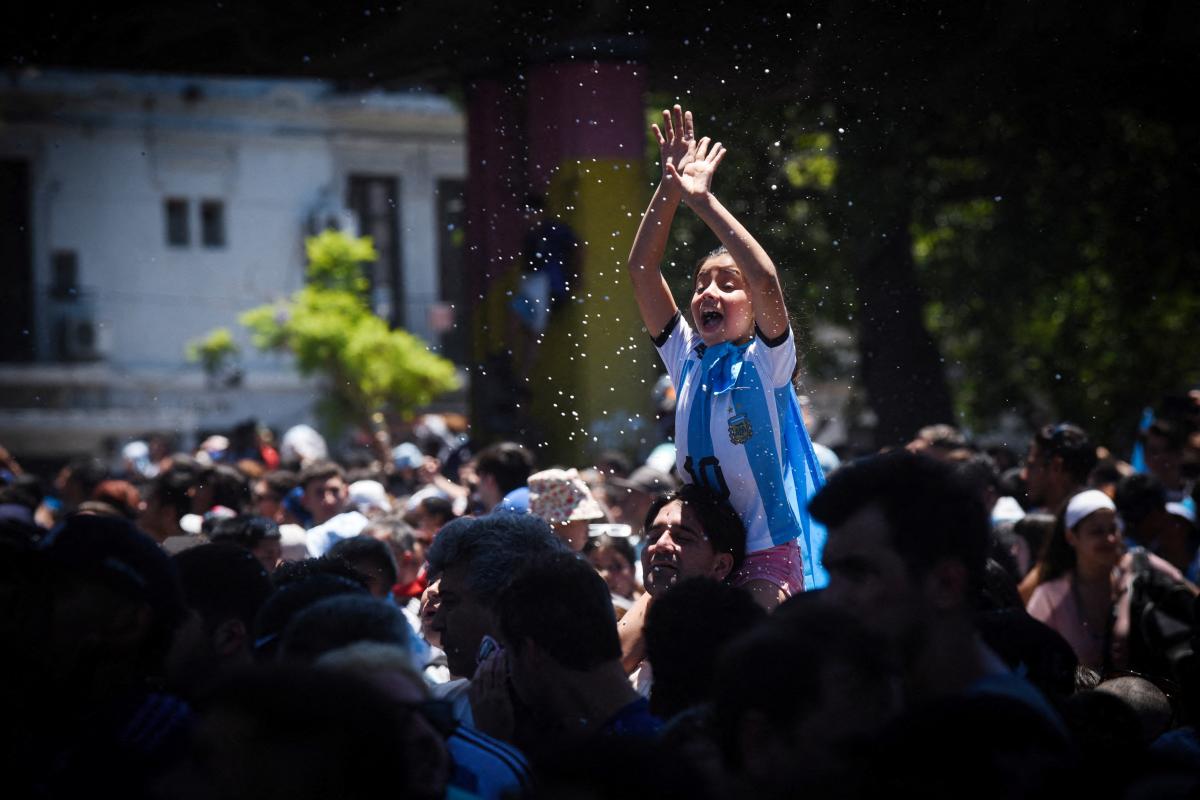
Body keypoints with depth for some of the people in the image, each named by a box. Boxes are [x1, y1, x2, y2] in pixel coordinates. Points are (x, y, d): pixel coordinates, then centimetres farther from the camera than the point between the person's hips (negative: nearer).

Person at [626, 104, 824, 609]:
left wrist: (703, 200, -21)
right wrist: (670, 185, -6)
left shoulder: (765, 362, -5)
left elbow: (765, 278, -23)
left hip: (766, 558, -5)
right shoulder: (686, 358, 9)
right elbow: (641, 268, 4)